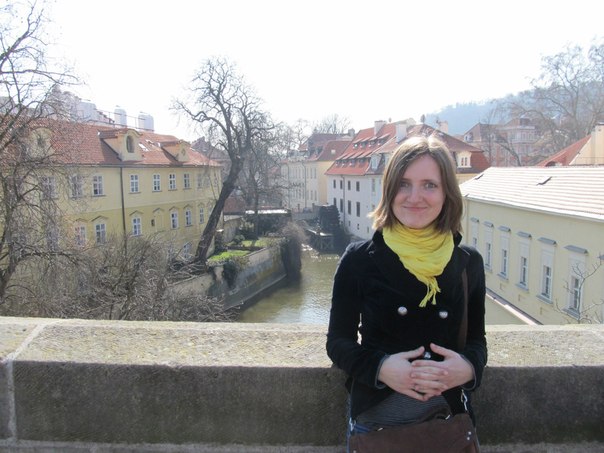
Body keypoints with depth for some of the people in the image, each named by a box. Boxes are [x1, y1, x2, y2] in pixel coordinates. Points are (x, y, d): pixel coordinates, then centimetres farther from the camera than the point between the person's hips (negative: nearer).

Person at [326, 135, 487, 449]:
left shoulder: (468, 263, -4)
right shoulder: (358, 260, -11)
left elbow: (476, 339, 4)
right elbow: (338, 341, -5)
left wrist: (468, 368, -17)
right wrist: (380, 367, -23)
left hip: (448, 417, 2)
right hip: (373, 416, -2)